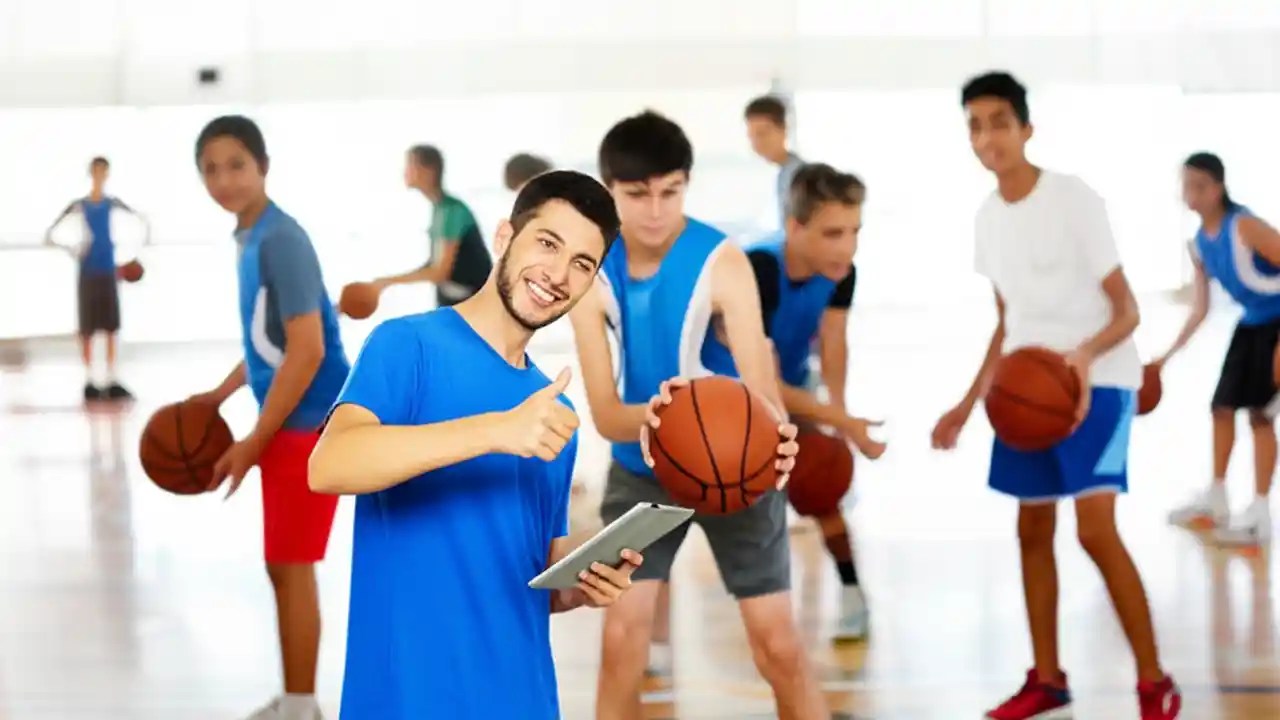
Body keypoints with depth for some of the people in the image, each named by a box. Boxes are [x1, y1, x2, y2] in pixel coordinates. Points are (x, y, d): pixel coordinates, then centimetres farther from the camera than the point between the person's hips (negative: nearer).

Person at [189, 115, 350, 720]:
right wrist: (221, 395, 19)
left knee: (290, 567, -4)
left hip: (308, 422, -10)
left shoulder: (280, 240, -19)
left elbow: (307, 351, -23)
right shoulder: (251, 237, 10)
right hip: (289, 420, 10)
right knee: (284, 566, 15)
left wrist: (252, 443, -20)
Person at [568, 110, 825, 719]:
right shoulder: (592, 275, -15)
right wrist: (650, 415, -43)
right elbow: (604, 414, -19)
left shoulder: (722, 262, -22)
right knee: (621, 640, -4)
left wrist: (773, 431, -54)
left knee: (778, 644, -1)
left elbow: (761, 385, -30)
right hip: (642, 468, 2)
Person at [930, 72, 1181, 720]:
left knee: (1096, 529, -15)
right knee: (1032, 530, 8)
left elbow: (1127, 310, -13)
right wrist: (968, 405, 16)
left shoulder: (1074, 199, -14)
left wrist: (1086, 355, -33)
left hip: (1097, 381, -7)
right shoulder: (987, 218, 7)